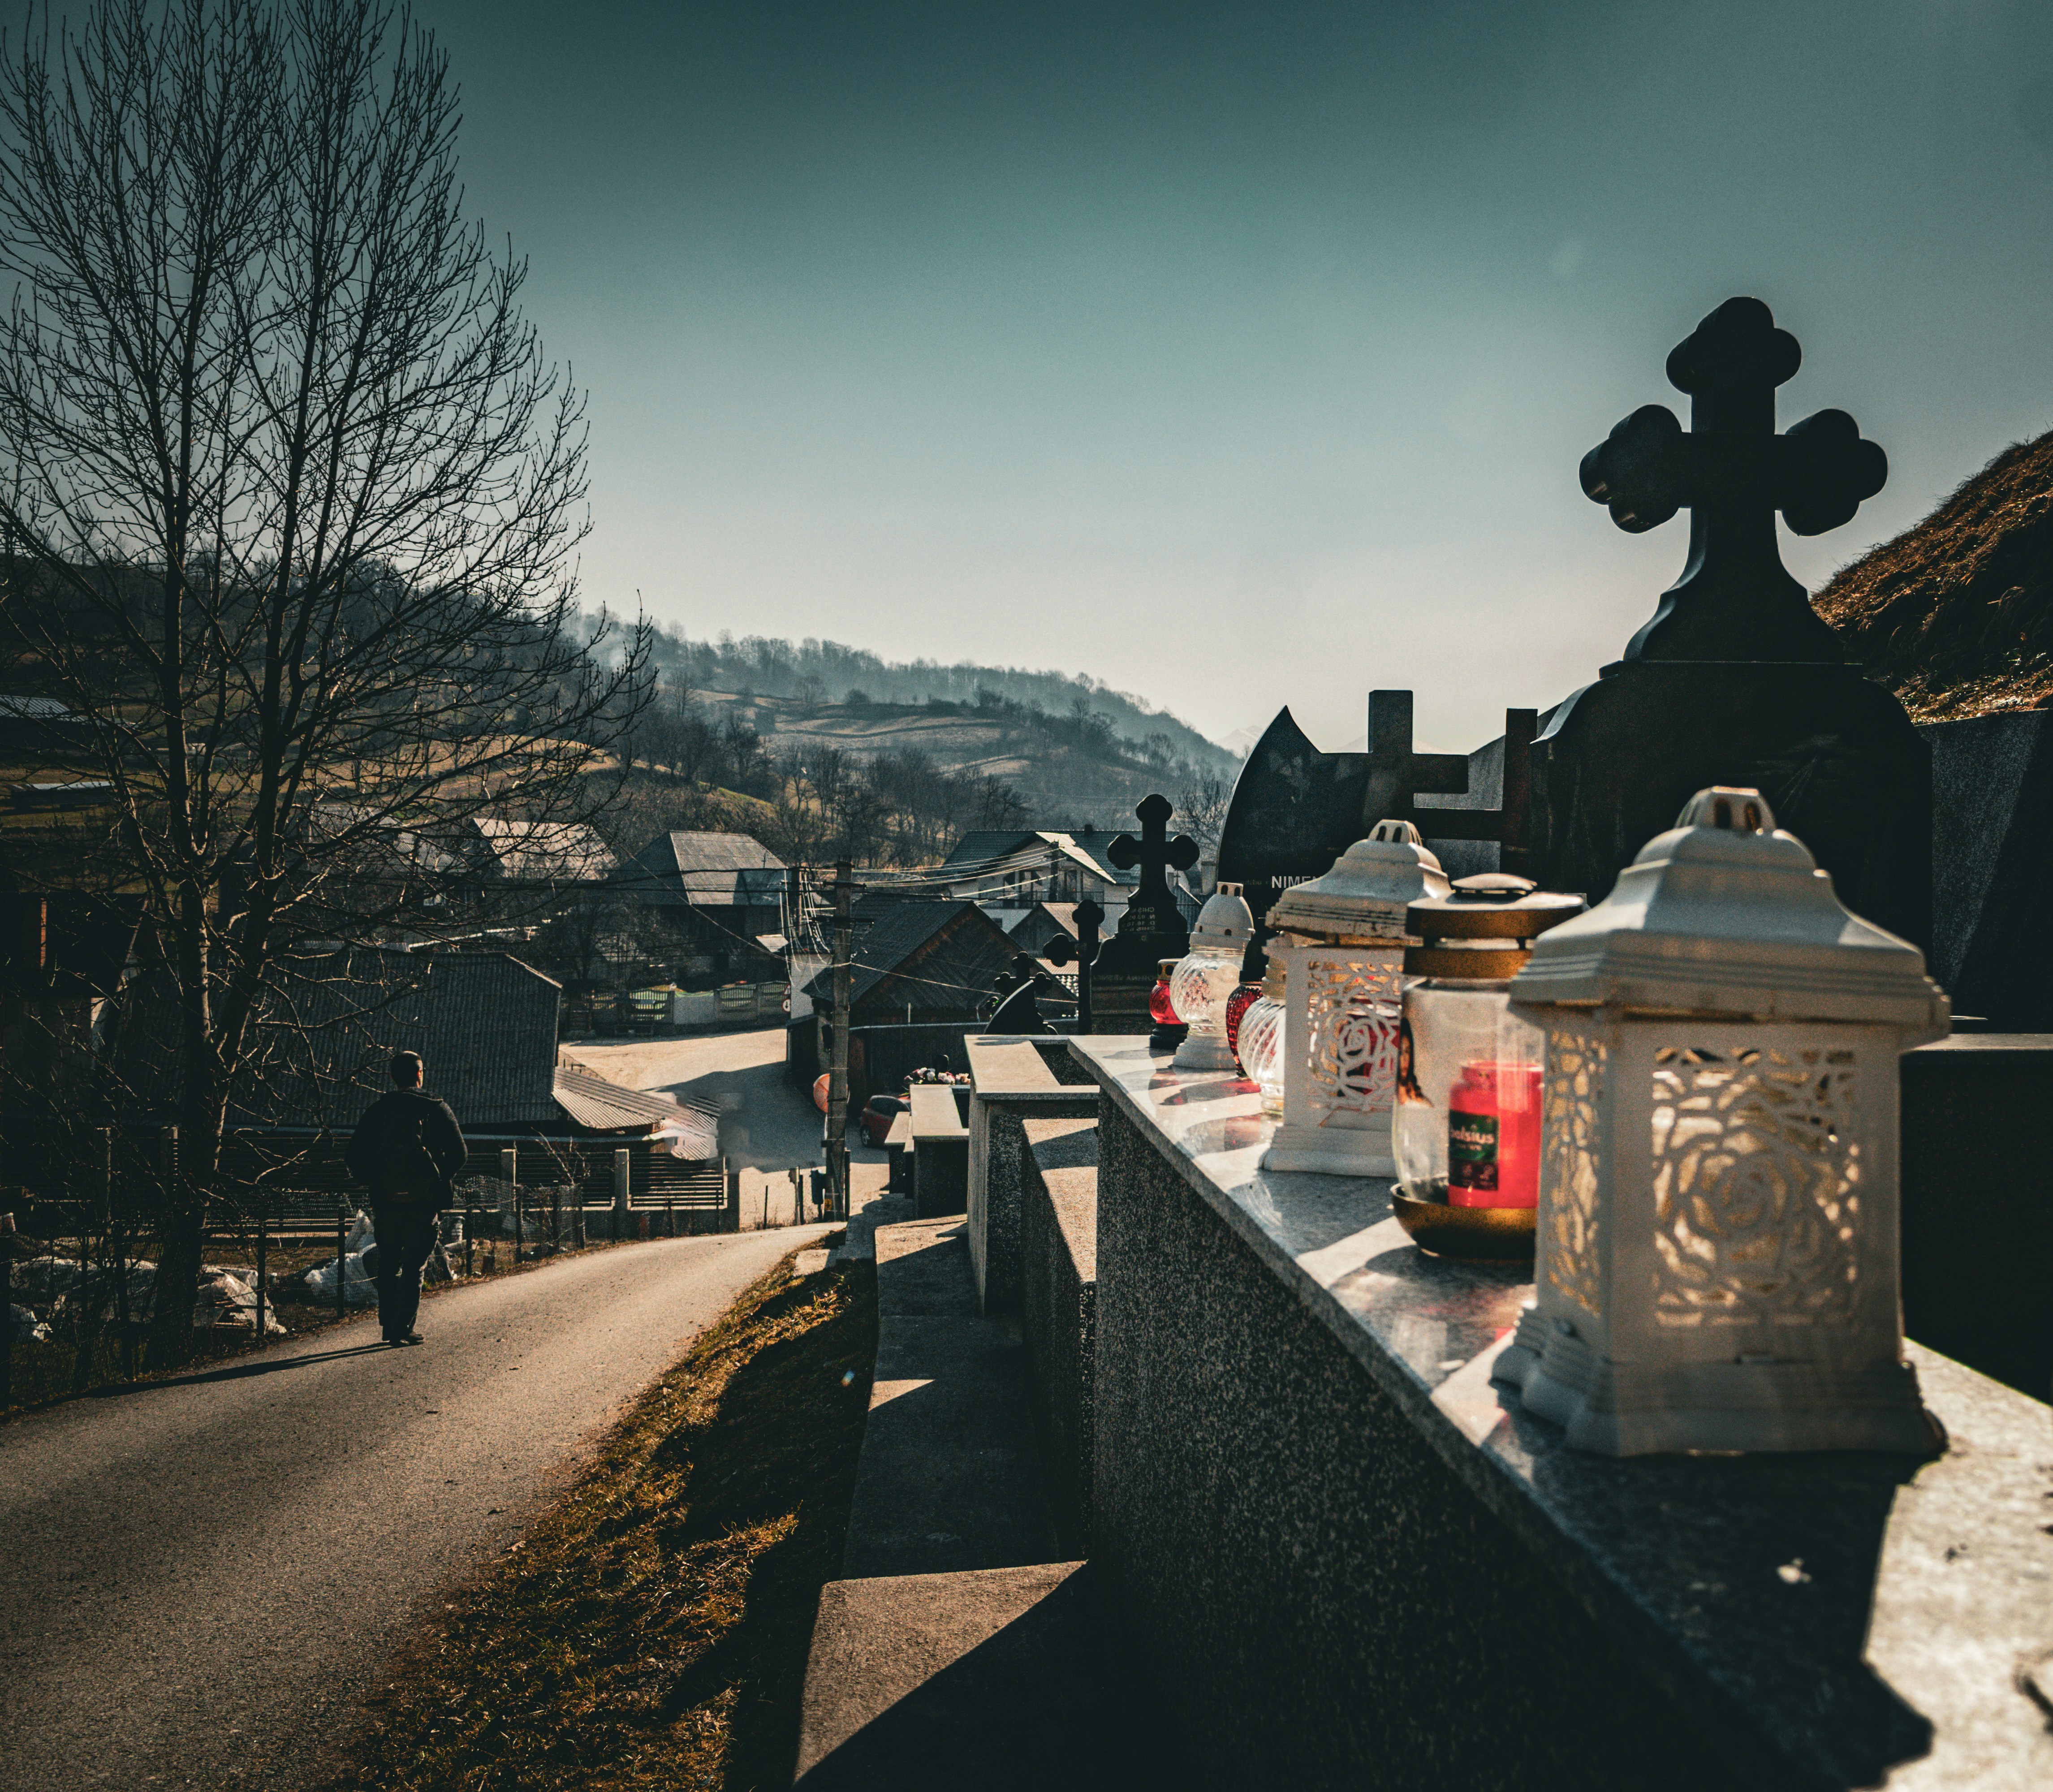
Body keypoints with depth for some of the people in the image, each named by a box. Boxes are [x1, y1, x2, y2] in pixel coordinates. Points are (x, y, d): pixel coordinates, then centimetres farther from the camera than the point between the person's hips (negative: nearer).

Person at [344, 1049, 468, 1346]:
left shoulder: (378, 1109, 4)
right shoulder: (435, 1107, -3)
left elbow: (354, 1156, 3)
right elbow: (459, 1153, -6)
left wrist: (373, 1183, 14)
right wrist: (442, 1179, 8)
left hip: (386, 1201, 3)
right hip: (424, 1202, -2)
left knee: (388, 1265, 16)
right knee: (413, 1267, 3)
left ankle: (388, 1326, 19)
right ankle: (403, 1329, -1)